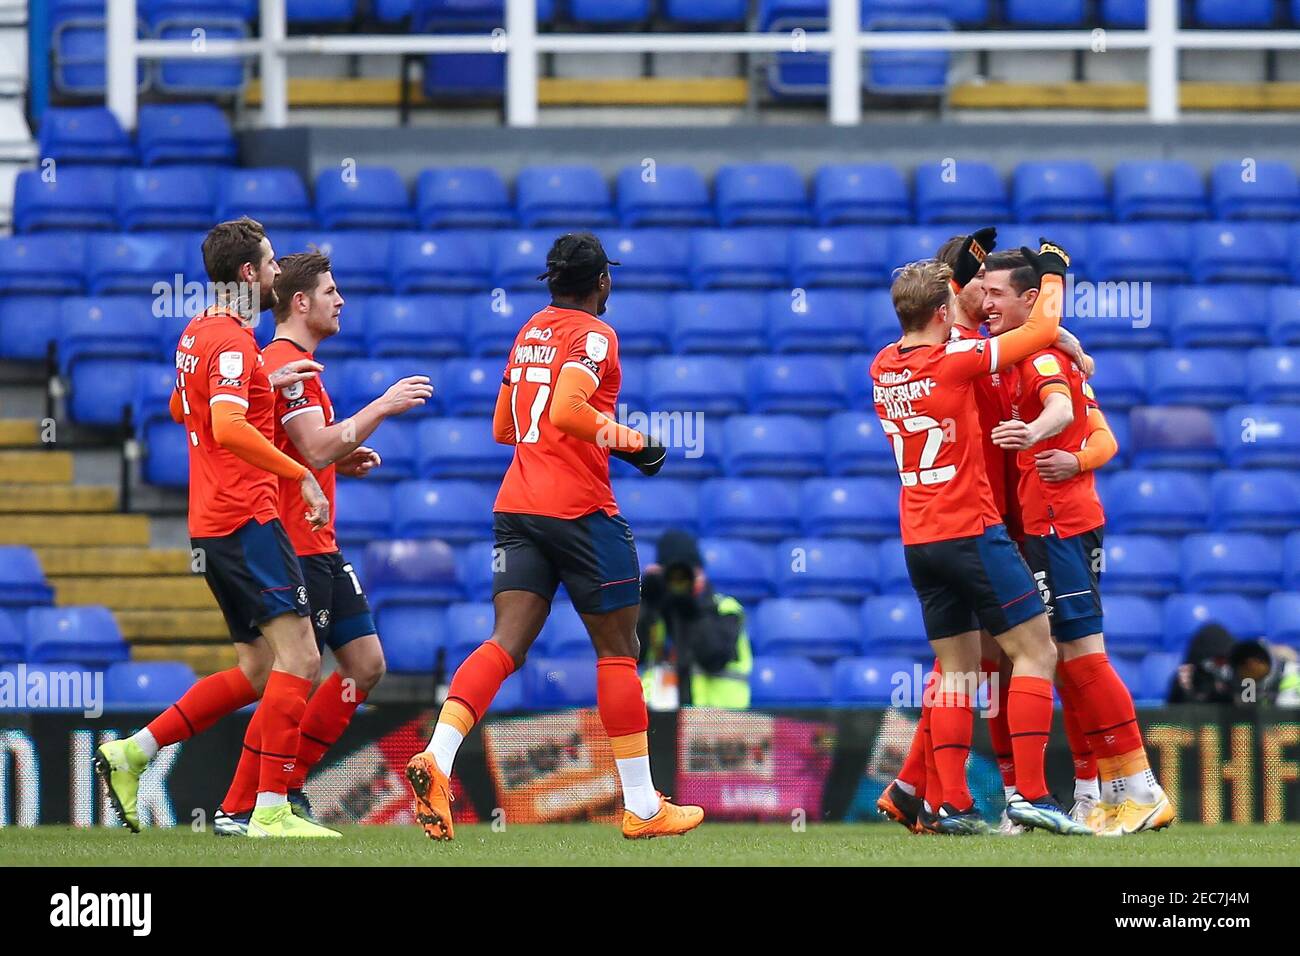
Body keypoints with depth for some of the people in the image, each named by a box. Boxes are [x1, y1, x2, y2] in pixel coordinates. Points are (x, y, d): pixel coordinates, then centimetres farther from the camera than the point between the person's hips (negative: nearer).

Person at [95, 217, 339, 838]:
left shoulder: (198, 333, 16)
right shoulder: (231, 340, -14)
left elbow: (183, 407, 34)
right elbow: (228, 428, -28)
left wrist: (263, 385, 26)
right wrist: (301, 476, -26)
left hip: (213, 525, 10)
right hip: (246, 519, -10)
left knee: (258, 670, 13)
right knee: (298, 655, -12)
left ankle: (130, 753, 12)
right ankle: (271, 811, -16)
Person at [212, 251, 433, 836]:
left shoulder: (290, 363, 20)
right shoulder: (288, 365, -14)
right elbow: (316, 449, -24)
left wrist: (343, 462, 15)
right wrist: (381, 407, -19)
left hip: (319, 549, 10)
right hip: (295, 544, -10)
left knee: (366, 665, 9)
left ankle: (286, 786, 14)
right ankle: (238, 810, -3)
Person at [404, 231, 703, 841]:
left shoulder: (529, 333, 16)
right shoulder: (593, 335, -6)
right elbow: (567, 411, -22)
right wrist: (623, 438, -9)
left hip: (516, 506, 6)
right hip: (580, 510, -6)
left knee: (506, 642, -4)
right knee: (618, 651, 4)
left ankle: (436, 756, -28)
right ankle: (642, 807, 8)